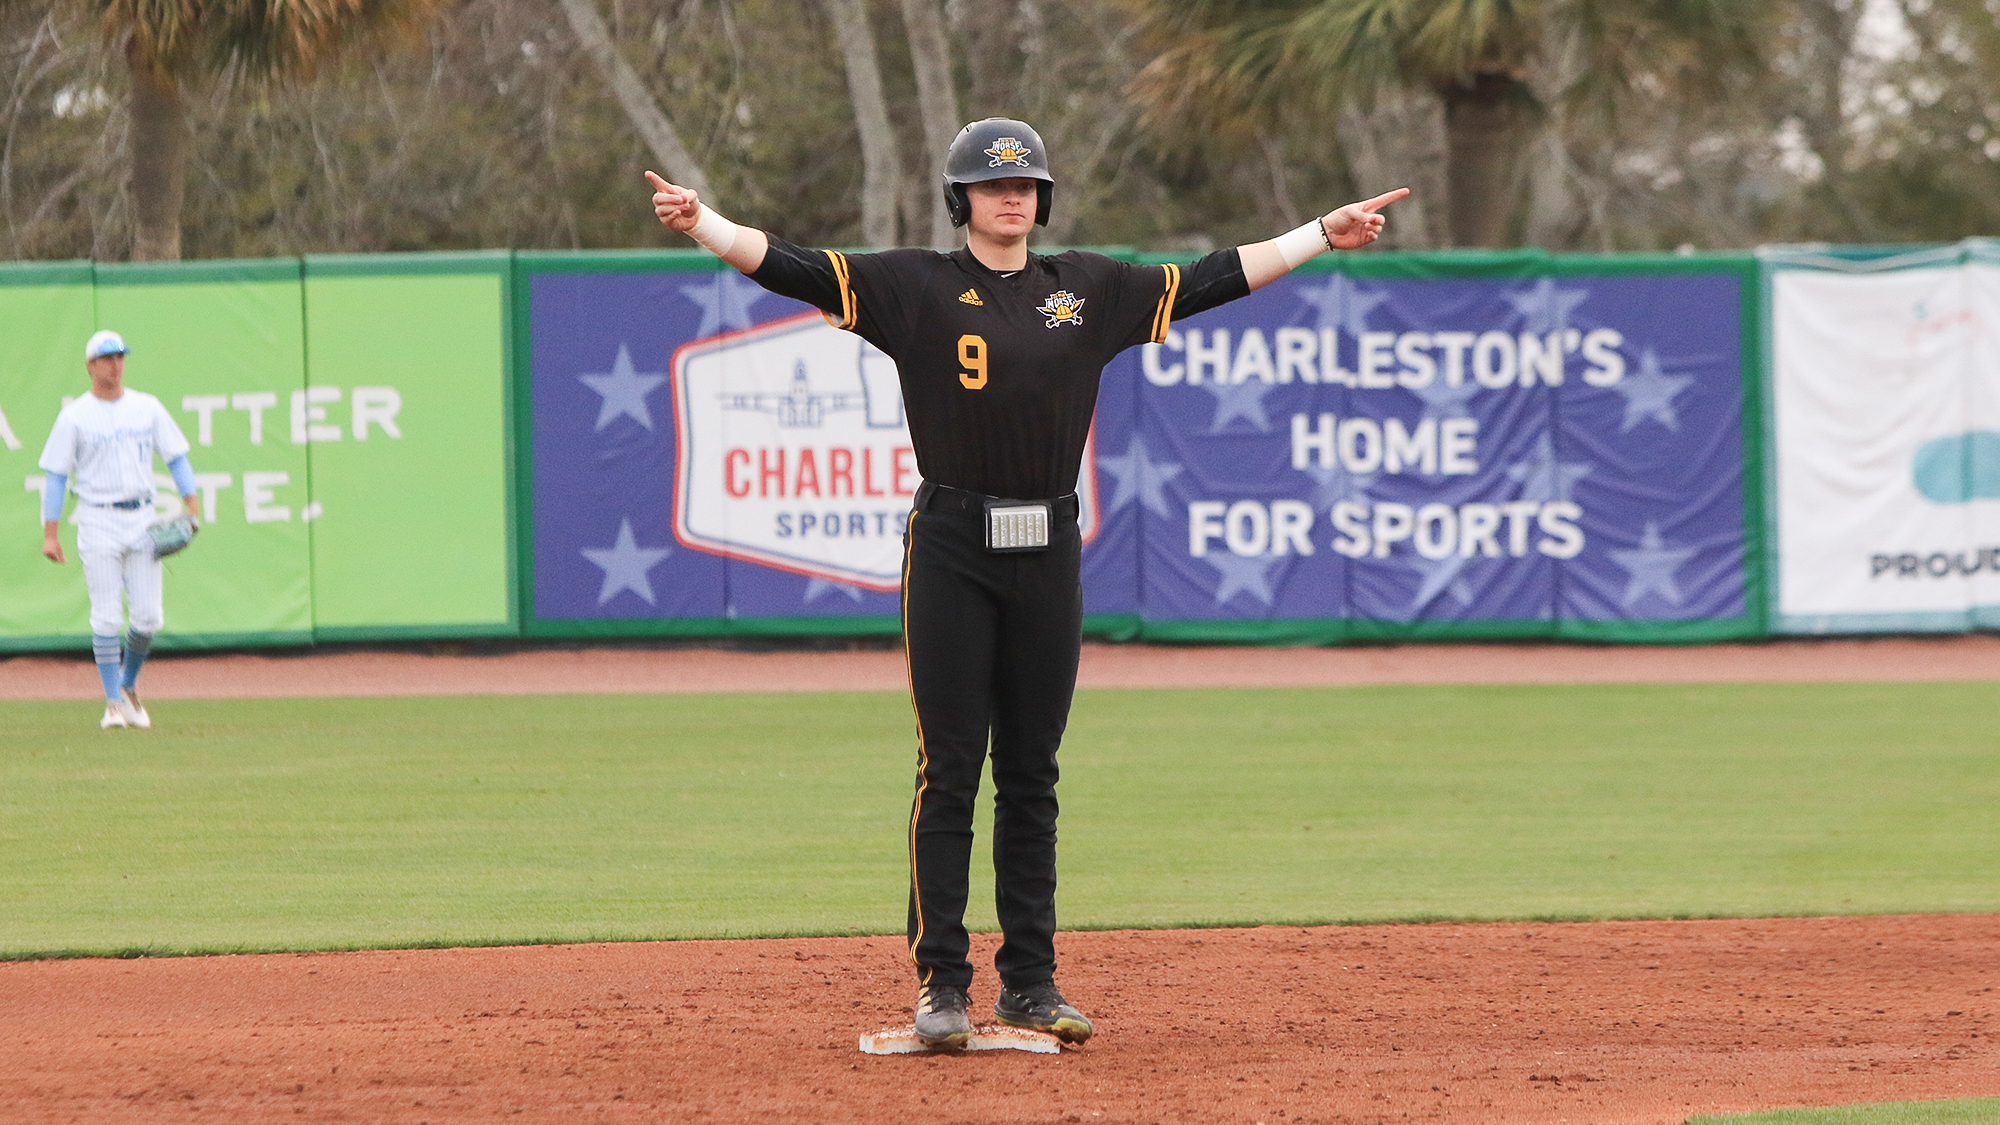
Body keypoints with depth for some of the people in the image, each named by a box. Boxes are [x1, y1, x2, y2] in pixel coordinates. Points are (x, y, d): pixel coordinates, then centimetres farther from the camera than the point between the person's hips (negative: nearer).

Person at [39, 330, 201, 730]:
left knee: (148, 616, -2)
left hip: (143, 518, 3)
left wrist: (193, 506, -5)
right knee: (107, 617, -6)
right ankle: (114, 701, 3)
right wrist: (50, 535, -6)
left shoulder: (148, 408, 7)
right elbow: (56, 475, 0)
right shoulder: (74, 417, -1)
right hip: (98, 523, -3)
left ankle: (129, 684, 23)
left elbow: (176, 457, 9)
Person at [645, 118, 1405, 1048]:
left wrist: (1325, 234, 14)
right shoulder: (916, 288, 0)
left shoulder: (1089, 290, 10)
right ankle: (941, 984, 0)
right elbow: (788, 267, -9)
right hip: (951, 549, -3)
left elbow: (1213, 281, 15)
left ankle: (1029, 980, 14)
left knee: (1032, 772, 8)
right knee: (949, 770, -3)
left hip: (1048, 552, 3)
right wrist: (701, 225, -25)